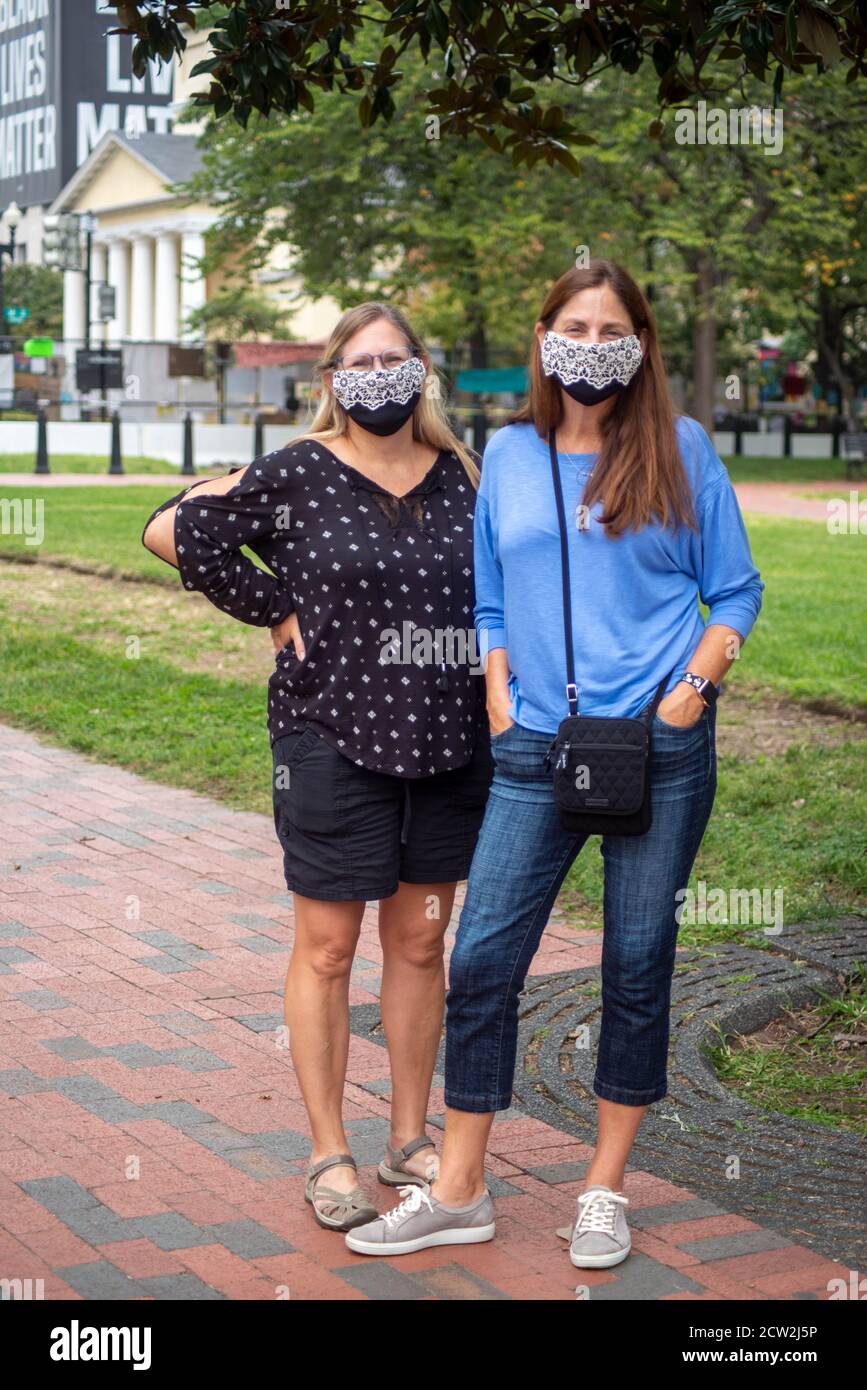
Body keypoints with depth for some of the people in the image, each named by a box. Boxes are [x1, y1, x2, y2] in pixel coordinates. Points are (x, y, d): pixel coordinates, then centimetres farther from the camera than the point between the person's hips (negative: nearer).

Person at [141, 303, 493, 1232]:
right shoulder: (298, 474, -6)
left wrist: (497, 697, 8)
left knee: (420, 943, 12)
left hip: (447, 741, 4)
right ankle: (329, 1155, 15)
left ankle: (410, 1139, 25)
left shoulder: (458, 475, 7)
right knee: (326, 949, 3)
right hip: (334, 740, -4)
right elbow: (174, 531, -5)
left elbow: (492, 588, 20)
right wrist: (275, 609, -5)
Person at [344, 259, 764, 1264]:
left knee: (637, 965, 5)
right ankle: (458, 1192, 12)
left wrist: (697, 680, -7)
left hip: (661, 745, -2)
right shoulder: (508, 454, 11)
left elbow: (735, 591, 7)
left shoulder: (679, 449, 4)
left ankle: (604, 1189, 20)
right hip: (537, 747, 2)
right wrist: (499, 696, 5)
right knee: (481, 961, -1)